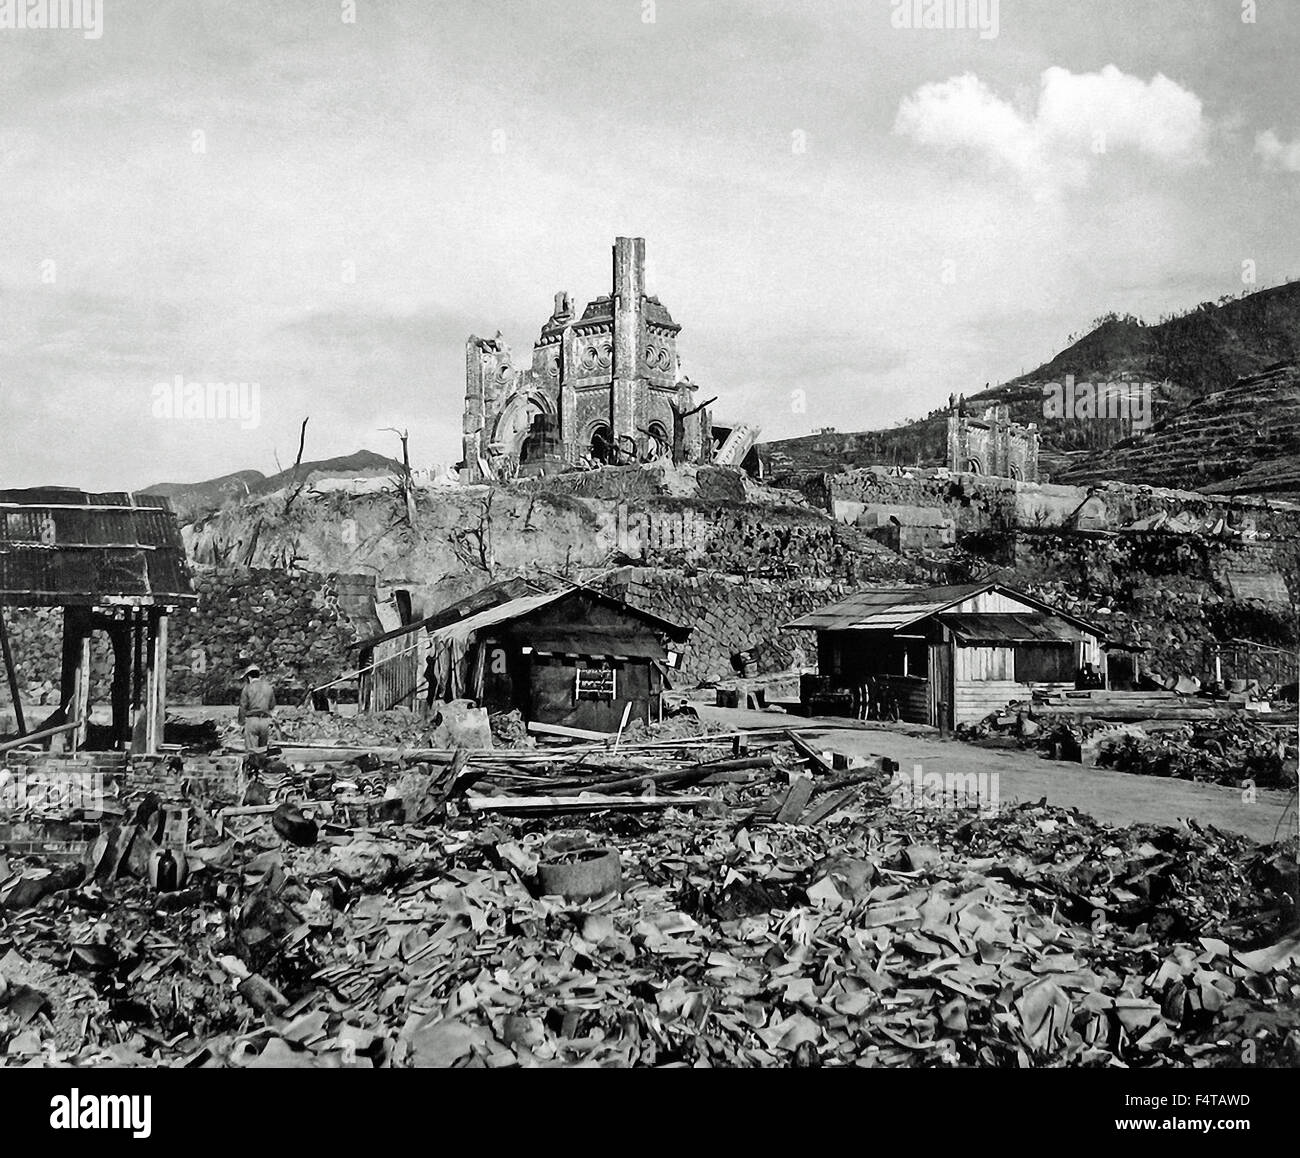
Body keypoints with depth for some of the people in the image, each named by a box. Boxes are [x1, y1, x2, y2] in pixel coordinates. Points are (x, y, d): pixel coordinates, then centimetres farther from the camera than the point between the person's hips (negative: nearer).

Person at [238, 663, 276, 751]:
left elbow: (243, 707, -4)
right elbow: (272, 706, 12)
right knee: (263, 747, 12)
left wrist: (241, 721, 7)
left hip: (252, 719, -3)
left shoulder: (247, 688, -3)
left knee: (251, 750, 0)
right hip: (265, 720, 4)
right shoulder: (269, 687, 9)